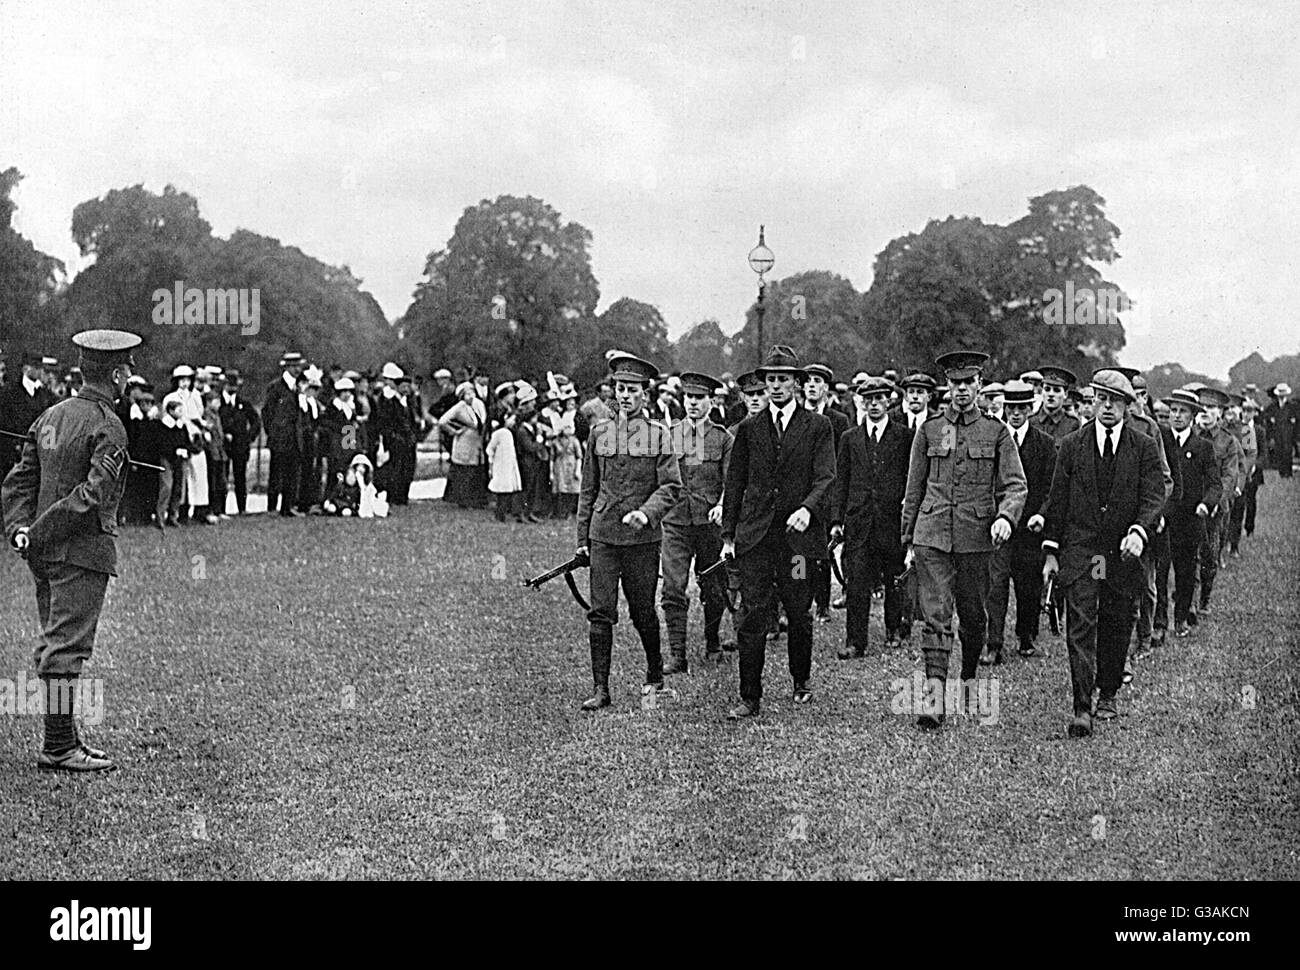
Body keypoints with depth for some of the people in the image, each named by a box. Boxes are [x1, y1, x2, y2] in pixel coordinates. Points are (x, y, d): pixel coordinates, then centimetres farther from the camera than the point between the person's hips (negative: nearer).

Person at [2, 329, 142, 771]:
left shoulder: (51, 415, 12)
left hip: (45, 552, 8)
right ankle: (58, 747, -1)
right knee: (67, 645, -5)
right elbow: (94, 495, -22)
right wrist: (39, 532, -17)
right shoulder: (107, 428, -13)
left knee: (53, 644, 13)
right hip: (83, 551, -8)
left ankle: (64, 737, 22)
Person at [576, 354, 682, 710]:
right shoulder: (599, 432, 8)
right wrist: (581, 538, 10)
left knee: (643, 611, 8)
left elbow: (672, 487, -3)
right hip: (603, 534, 2)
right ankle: (600, 688, 0)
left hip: (643, 537, -2)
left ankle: (655, 672, 31)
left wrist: (646, 513, -20)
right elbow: (588, 489, 13)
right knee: (600, 613, -4)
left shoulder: (658, 434, 1)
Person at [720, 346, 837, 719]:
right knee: (754, 614, -4)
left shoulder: (818, 427, 5)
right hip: (754, 534, 1)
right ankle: (749, 698, -1)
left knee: (799, 613, 8)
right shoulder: (749, 428, 11)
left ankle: (801, 681, 31)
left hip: (797, 534, -1)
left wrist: (807, 508, -23)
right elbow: (734, 483, 12)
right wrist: (728, 535, 7)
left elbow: (825, 477, -4)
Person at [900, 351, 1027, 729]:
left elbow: (1016, 484, 1)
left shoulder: (996, 431, 4)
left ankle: (969, 680, 34)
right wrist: (908, 540, 11)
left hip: (976, 537, 0)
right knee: (935, 616, -9)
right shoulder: (929, 430, 8)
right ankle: (935, 698, -14)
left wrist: (1005, 516, -20)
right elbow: (914, 489, 13)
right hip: (932, 535, 0)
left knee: (973, 616, 11)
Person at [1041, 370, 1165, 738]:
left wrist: (1139, 532, -24)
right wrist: (1050, 550, 2)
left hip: (1122, 554, 1)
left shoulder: (1145, 448, 2)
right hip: (1079, 551, -1)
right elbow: (1057, 500, 6)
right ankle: (1082, 710, -13)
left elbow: (1154, 497, -6)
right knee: (1080, 627, -10)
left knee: (1117, 628, 12)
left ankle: (1108, 694, 32)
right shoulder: (1071, 446, 3)